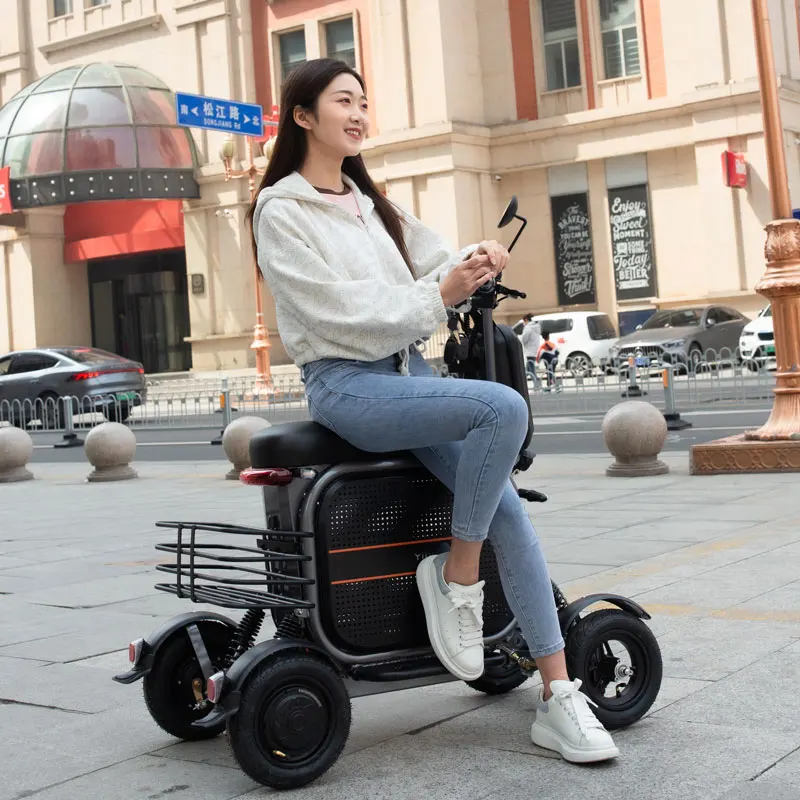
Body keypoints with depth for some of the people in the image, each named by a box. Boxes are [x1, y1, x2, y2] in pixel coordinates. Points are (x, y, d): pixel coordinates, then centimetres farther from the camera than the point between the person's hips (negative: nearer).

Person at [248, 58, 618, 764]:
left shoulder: (371, 203, 21)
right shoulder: (281, 211, -2)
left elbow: (436, 264, 13)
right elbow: (340, 314, -13)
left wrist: (478, 260, -9)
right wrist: (438, 296, -18)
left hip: (408, 371, 6)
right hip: (345, 384, -6)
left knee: (508, 508, -11)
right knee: (504, 407, -29)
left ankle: (560, 699, -9)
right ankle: (456, 577, -12)